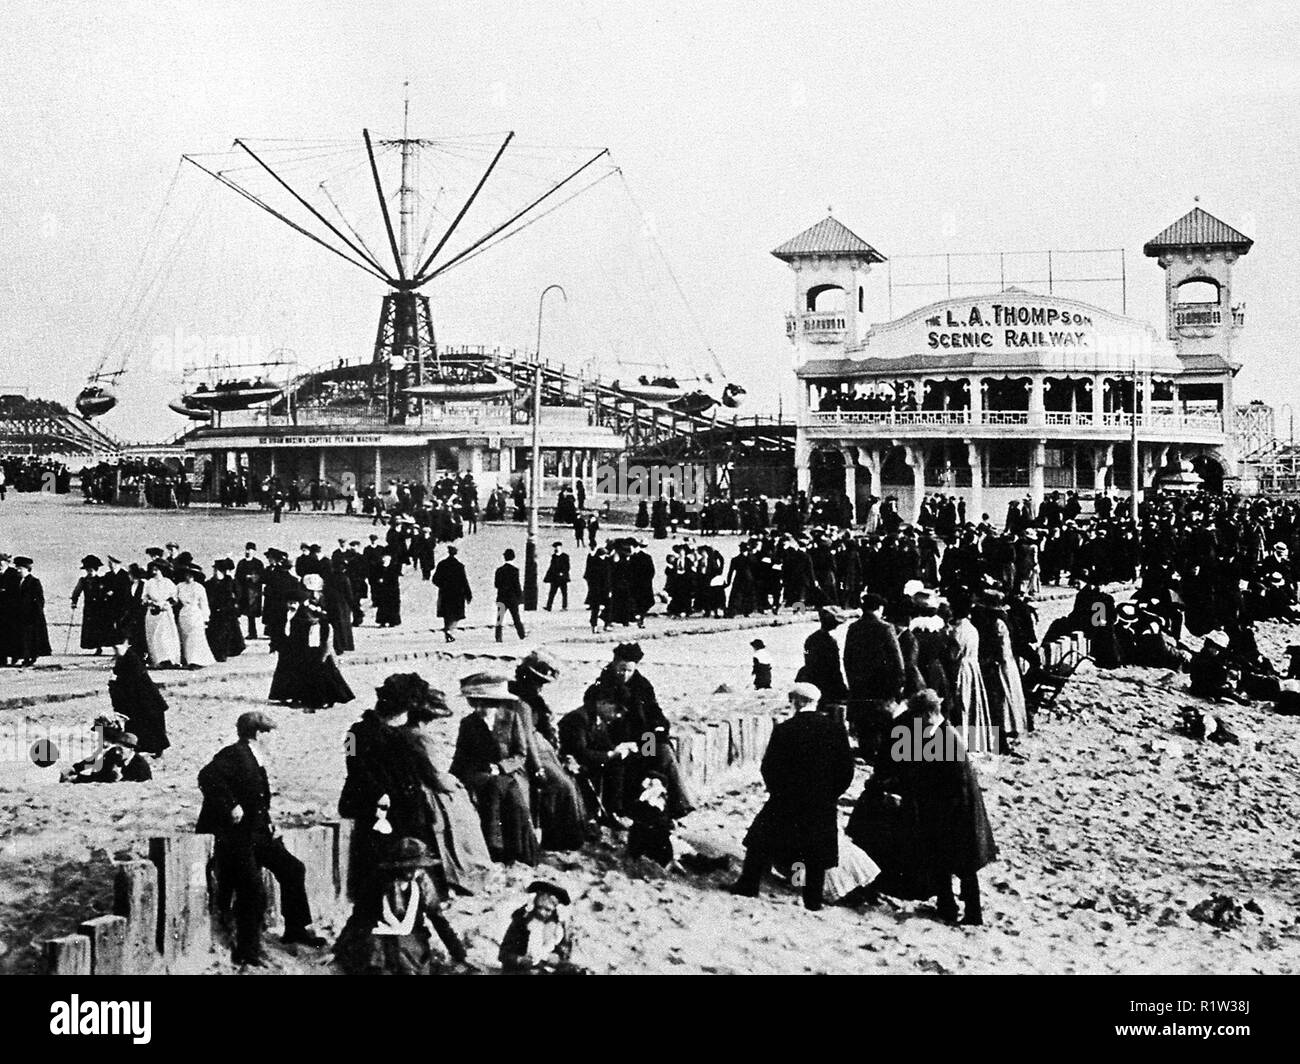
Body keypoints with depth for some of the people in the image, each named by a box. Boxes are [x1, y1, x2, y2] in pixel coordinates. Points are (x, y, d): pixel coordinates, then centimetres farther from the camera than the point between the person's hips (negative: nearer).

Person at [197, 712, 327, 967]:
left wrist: (269, 826, 11)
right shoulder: (233, 755, -13)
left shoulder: (256, 764, 17)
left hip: (254, 833, 10)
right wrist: (230, 806, -30)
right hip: (229, 835, -10)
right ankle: (247, 952, -1)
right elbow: (208, 776, -31)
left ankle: (296, 929, 18)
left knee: (292, 869, 8)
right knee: (253, 891, -12)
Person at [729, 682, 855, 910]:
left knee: (760, 842, 15)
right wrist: (831, 793, 12)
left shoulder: (783, 730, -10)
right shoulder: (836, 729, -3)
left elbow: (769, 768, -7)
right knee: (816, 856, 10)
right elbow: (847, 770, 1)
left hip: (786, 803, -2)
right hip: (824, 806, 2)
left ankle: (748, 887, 17)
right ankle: (813, 902, 12)